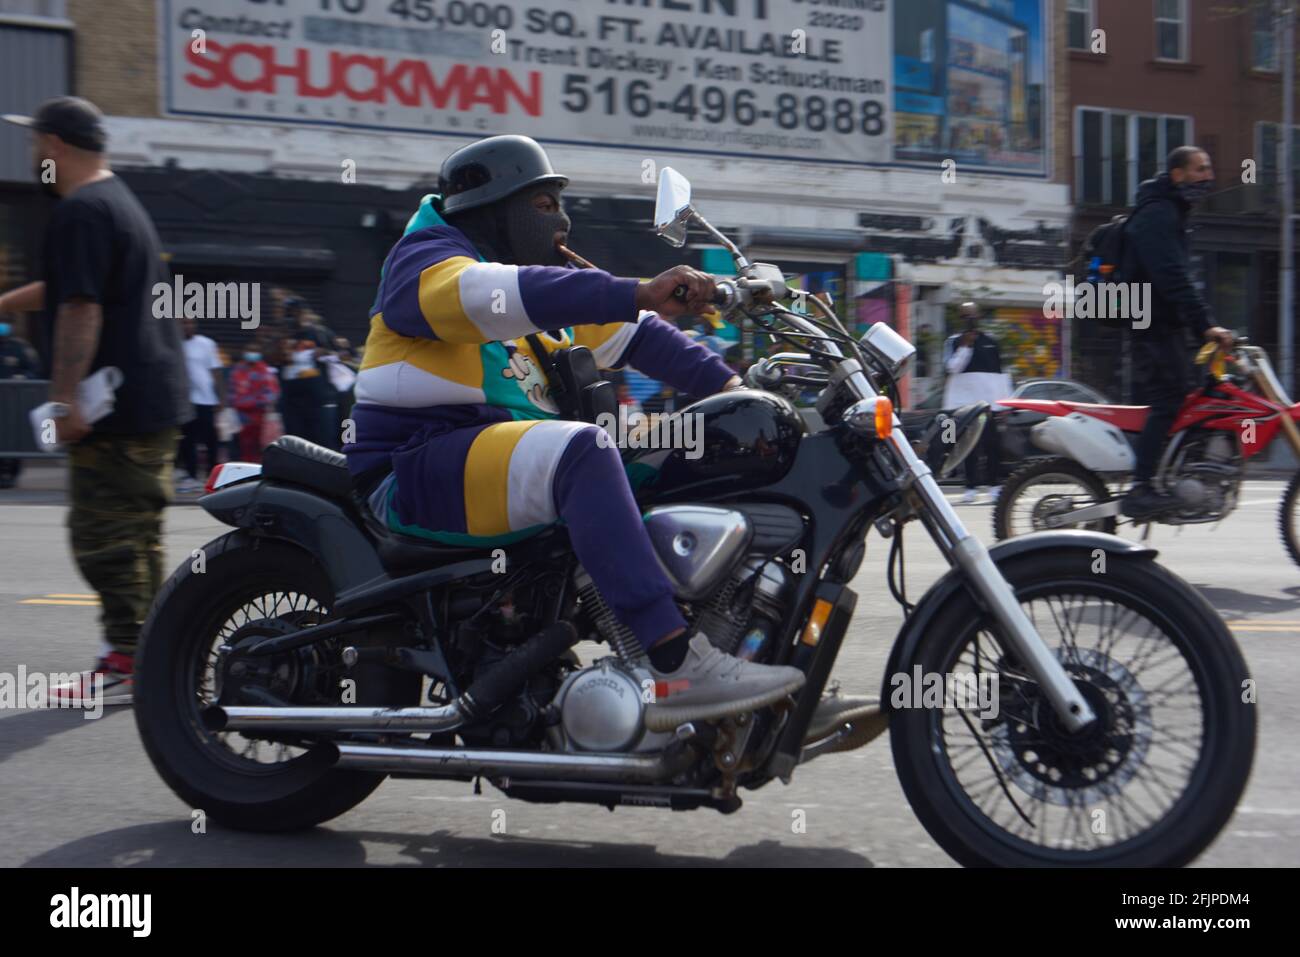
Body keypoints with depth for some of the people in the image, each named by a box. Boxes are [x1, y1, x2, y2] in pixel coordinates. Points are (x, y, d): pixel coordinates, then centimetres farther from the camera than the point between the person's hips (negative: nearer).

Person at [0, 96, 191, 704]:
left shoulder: (81, 211, -13)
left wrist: (64, 398, -22)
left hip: (115, 408, -10)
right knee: (138, 534, 14)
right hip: (156, 400, 10)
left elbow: (81, 309, -21)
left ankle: (125, 662, -5)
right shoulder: (121, 201, 20)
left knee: (103, 538, -6)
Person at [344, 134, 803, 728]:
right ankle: (678, 671, -42)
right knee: (581, 451, -34)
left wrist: (729, 387, 1)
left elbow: (633, 337, 15)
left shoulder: (551, 285, 23)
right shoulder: (426, 260, -5)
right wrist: (636, 294, -37)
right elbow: (500, 295, -28)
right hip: (418, 472, -9)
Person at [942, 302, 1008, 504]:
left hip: (991, 400, 1)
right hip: (966, 399, -1)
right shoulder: (954, 342, 8)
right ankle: (971, 487, 3)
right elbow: (952, 367, -6)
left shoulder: (991, 341, 14)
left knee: (992, 445, -2)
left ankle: (994, 484, 5)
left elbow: (1000, 373, 14)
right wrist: (965, 347, -12)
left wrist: (1007, 400, 10)